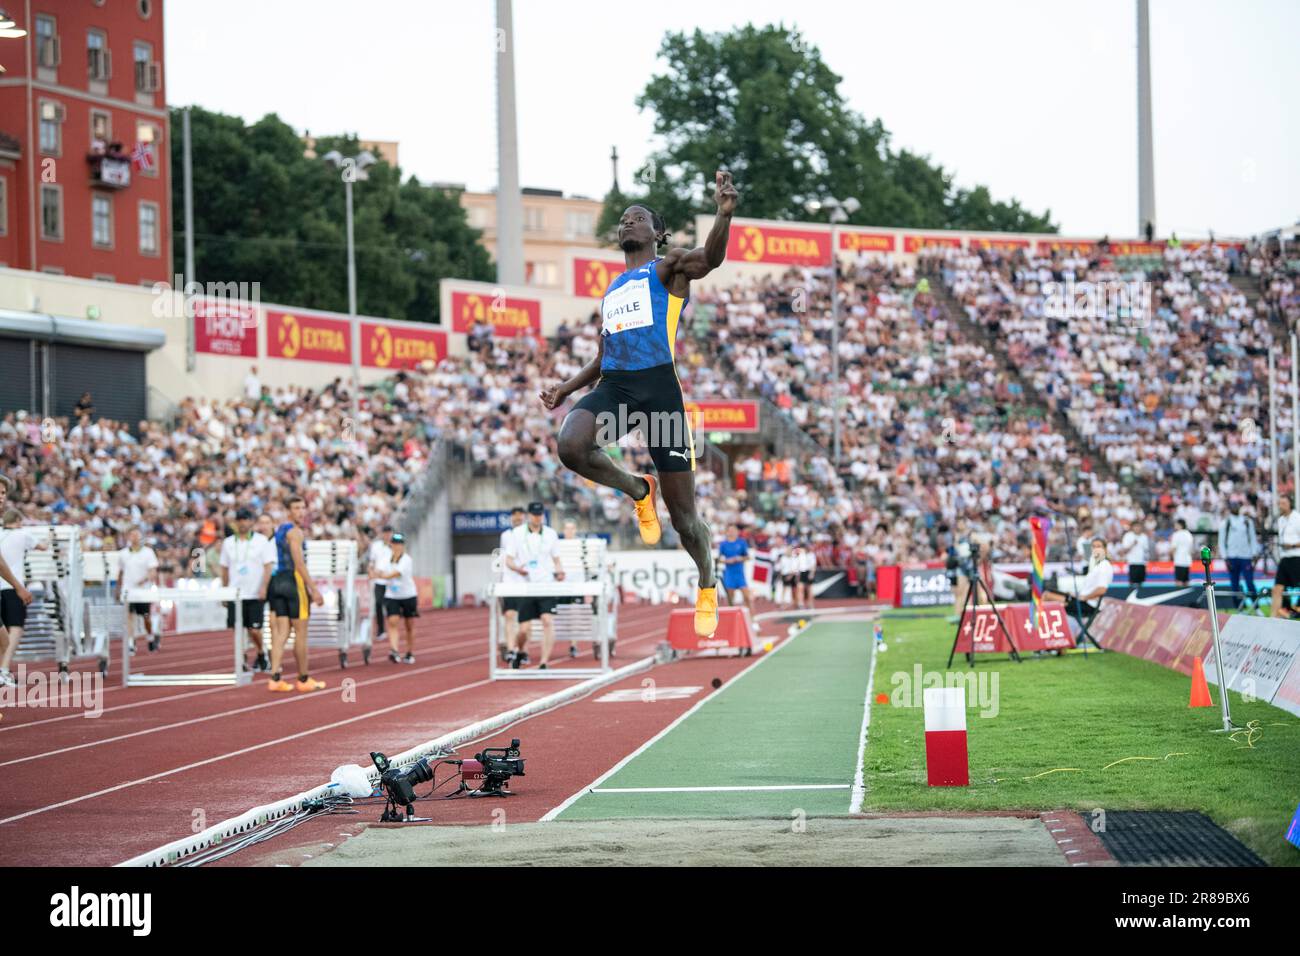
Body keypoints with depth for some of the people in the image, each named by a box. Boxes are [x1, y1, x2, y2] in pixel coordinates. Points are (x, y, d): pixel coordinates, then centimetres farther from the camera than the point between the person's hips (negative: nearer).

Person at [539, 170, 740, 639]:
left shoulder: (668, 268, 6)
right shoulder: (610, 291, 25)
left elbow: (709, 258, -18)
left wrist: (724, 214, -37)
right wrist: (566, 388, 17)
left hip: (658, 385, -5)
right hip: (613, 385, 5)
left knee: (682, 514, -1)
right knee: (571, 446, -30)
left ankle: (707, 587, 25)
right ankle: (638, 491, -1)